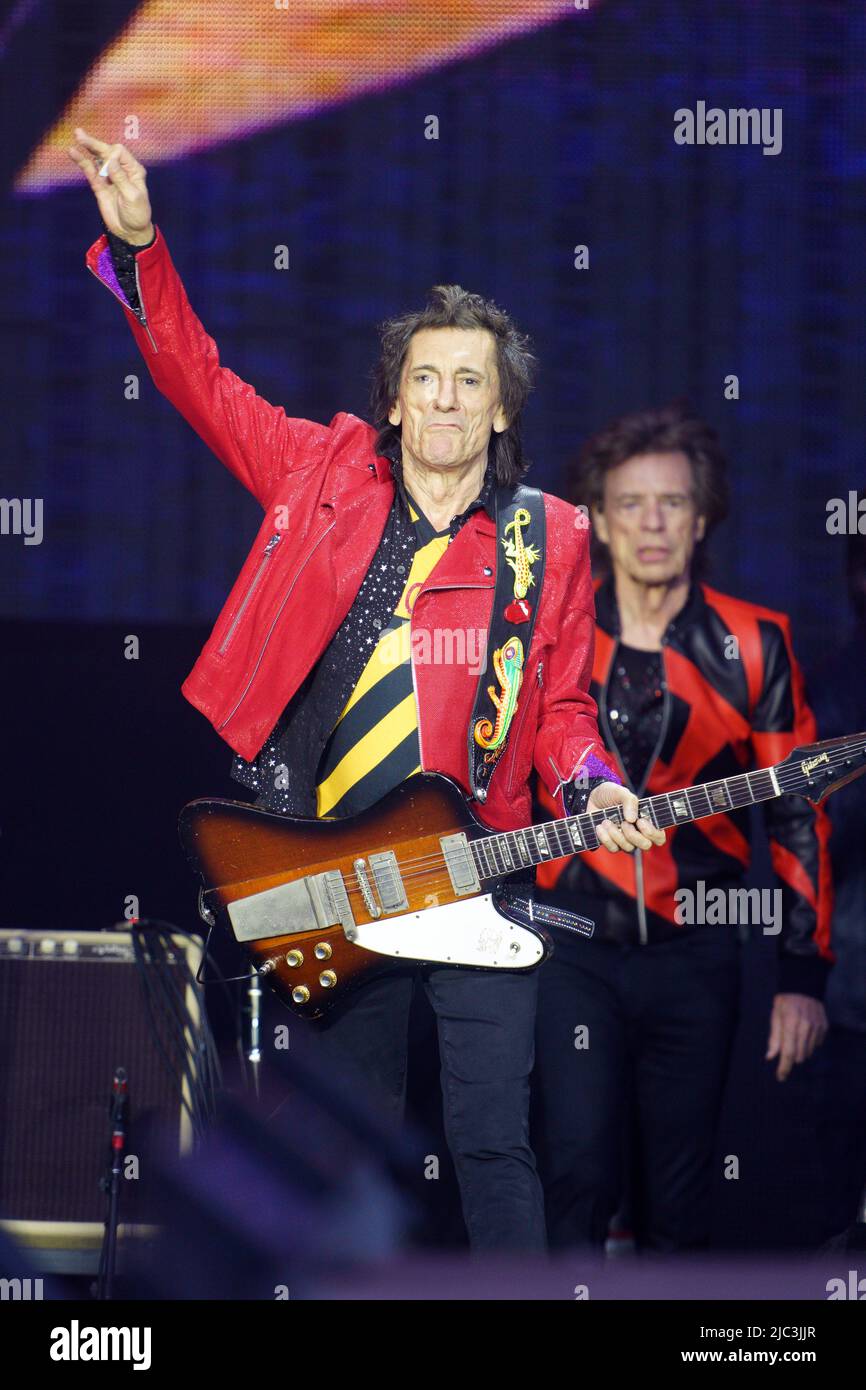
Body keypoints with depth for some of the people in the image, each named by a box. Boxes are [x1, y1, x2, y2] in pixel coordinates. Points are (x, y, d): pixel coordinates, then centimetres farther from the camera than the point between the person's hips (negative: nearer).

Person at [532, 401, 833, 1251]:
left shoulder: (750, 645, 2)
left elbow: (797, 811, 4)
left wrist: (803, 973, 0)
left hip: (694, 950, 1)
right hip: (574, 949, -1)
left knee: (677, 1199, 5)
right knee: (579, 1176, -14)